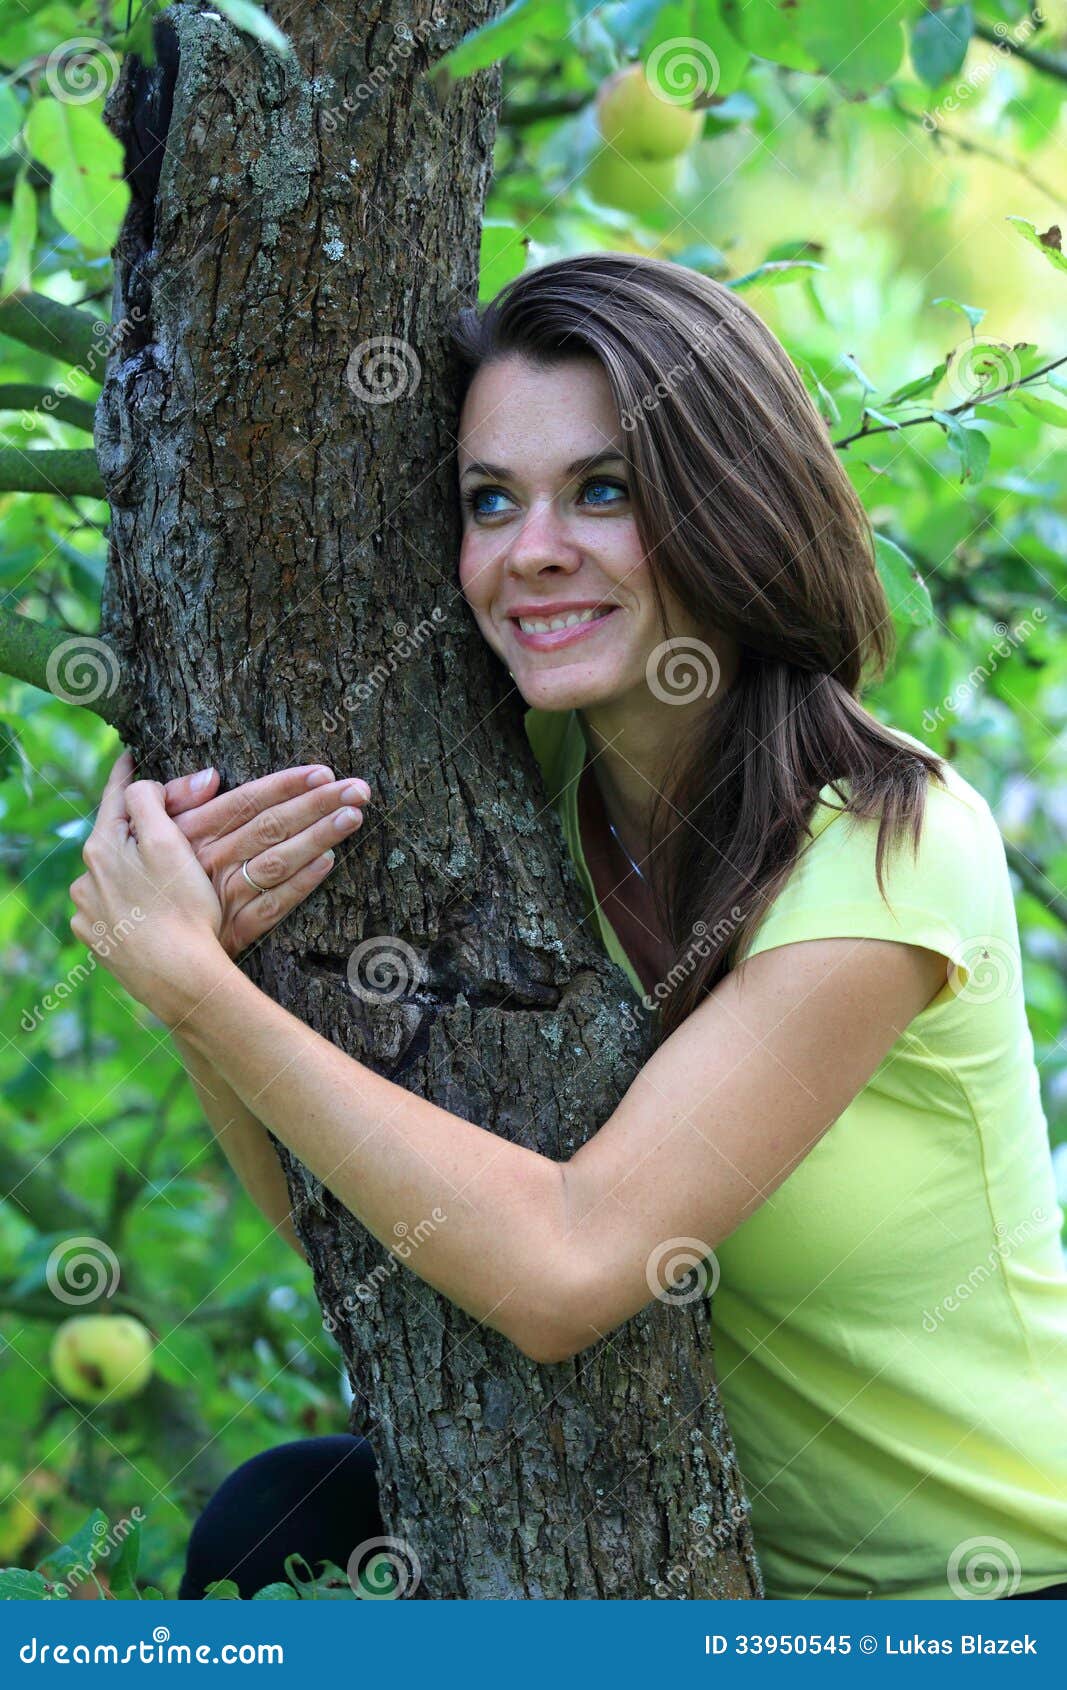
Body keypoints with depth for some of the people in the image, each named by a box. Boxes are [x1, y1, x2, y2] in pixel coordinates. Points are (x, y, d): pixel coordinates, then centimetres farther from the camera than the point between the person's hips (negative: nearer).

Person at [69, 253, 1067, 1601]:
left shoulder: (888, 852, -25)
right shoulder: (535, 787, -5)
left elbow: (565, 1268, -32)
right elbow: (332, 1209, -6)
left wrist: (191, 980, -31)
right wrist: (196, 956, -24)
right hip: (724, 1527, 6)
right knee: (269, 1532, -4)